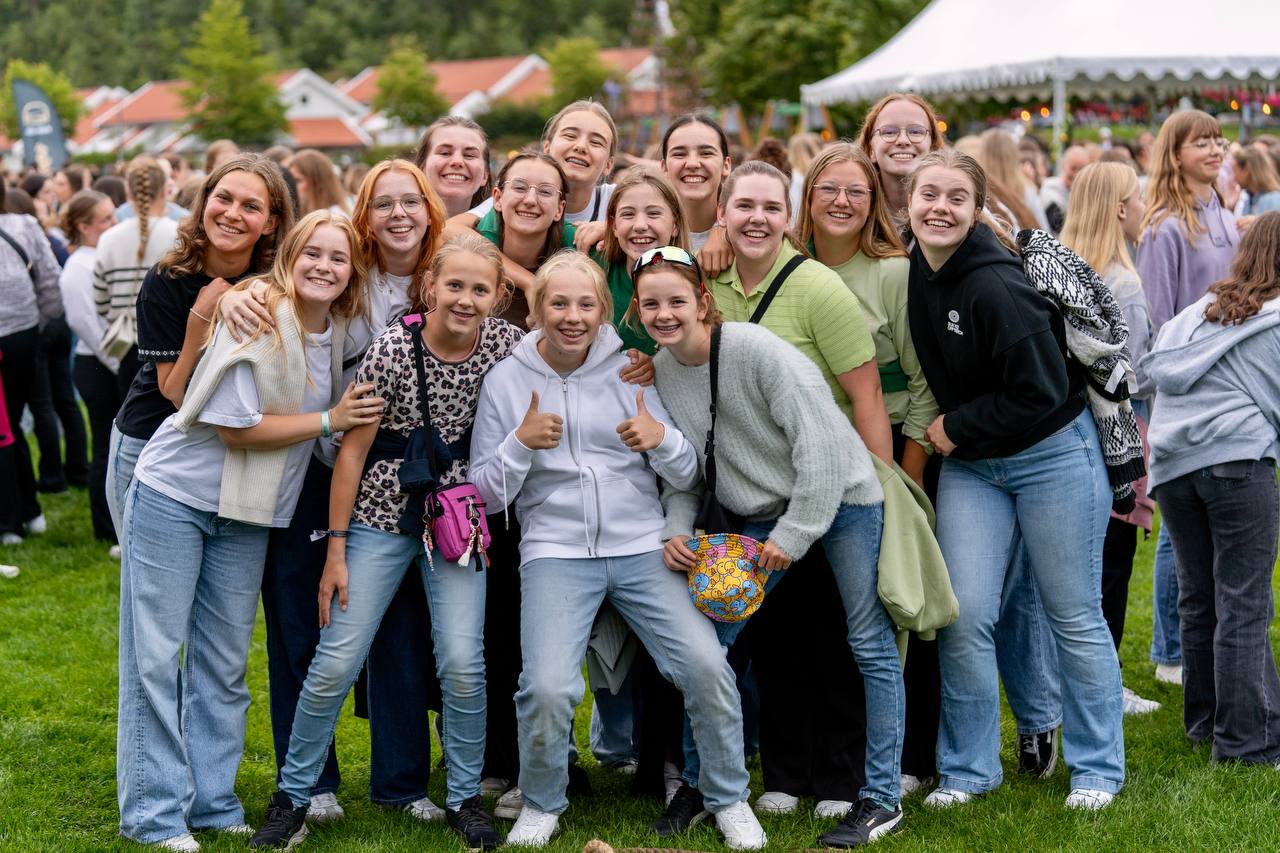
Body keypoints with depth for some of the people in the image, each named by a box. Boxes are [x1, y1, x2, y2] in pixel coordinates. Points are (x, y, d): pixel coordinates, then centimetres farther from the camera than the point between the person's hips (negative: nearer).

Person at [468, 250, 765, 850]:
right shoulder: (506, 380, 4)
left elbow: (687, 478, 7)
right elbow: (485, 493, 5)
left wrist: (662, 439, -14)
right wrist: (521, 443, -12)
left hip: (642, 548, 1)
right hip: (556, 552, -1)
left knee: (707, 666, -17)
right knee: (547, 688, -22)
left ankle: (729, 797, 7)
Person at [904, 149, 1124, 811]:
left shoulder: (994, 285, -24)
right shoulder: (913, 272, -2)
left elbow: (1040, 393, -23)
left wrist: (956, 428, -13)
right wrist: (943, 431, 5)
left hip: (1052, 455, -6)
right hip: (968, 464, 6)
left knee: (1073, 616, 5)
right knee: (964, 616, 0)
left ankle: (1097, 768, 19)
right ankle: (968, 769, 13)